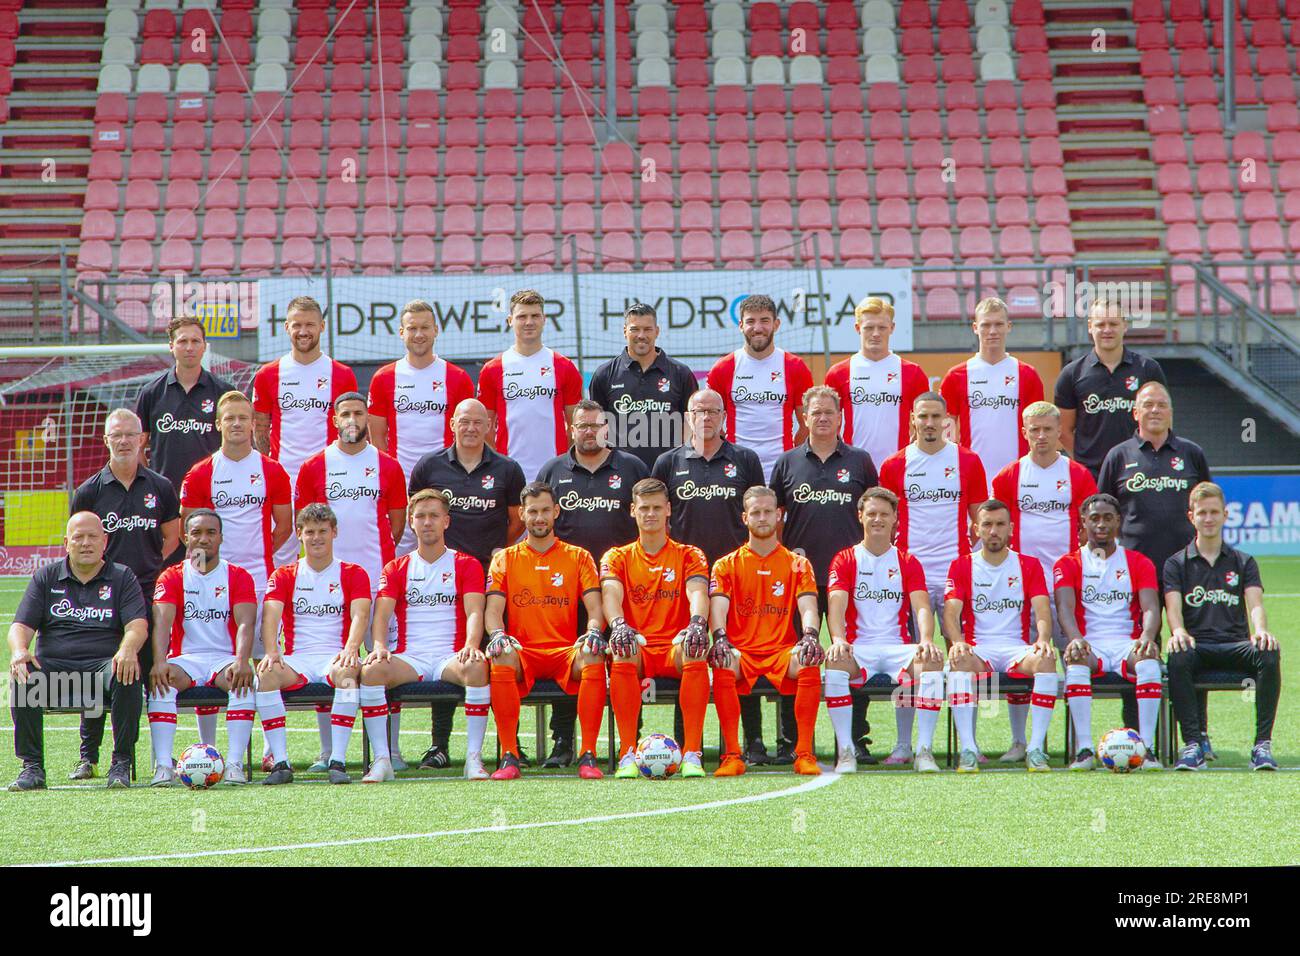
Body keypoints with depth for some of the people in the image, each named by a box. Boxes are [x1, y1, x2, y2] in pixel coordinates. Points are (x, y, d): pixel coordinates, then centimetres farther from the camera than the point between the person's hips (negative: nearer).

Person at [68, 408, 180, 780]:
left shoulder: (160, 488, 9)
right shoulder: (88, 491, 6)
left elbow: (172, 538, 16)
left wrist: (150, 574, 6)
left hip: (149, 597, 1)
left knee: (148, 675, -2)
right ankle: (88, 756, 2)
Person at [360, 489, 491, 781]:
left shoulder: (466, 565, 10)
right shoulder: (396, 568, 15)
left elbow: (474, 612, -4)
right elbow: (382, 614, 3)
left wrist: (471, 646, -26)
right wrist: (379, 646, -20)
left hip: (450, 657, -1)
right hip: (408, 657, 1)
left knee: (476, 667, -36)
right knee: (371, 669, -31)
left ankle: (474, 757, -31)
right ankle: (381, 759, -27)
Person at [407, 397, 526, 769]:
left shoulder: (507, 470, 7)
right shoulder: (429, 467, 8)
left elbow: (517, 520, 17)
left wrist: (498, 550, 9)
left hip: (493, 574, 0)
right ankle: (439, 745, -1)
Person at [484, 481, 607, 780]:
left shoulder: (578, 557, 14)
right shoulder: (505, 559, 15)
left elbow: (595, 606, 4)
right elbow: (493, 609, 3)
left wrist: (594, 631, -19)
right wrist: (497, 633, -20)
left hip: (566, 652, 0)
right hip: (523, 652, 0)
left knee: (593, 657, -34)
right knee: (501, 657, -35)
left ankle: (588, 755, -31)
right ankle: (509, 756, -32)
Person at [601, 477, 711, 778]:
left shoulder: (689, 555, 14)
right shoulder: (617, 558, 15)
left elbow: (697, 592, -7)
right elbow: (611, 593, -6)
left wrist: (697, 622, -31)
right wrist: (618, 624, -30)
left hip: (675, 649, 0)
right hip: (638, 650, 0)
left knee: (695, 651, -36)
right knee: (623, 651, -36)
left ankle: (692, 753, -37)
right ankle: (627, 754, -36)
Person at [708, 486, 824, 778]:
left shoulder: (797, 565, 13)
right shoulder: (727, 565, 12)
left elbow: (808, 608, 0)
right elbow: (718, 607, -2)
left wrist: (810, 636, -23)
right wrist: (721, 639, -24)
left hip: (782, 652, 0)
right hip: (741, 652, 0)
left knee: (810, 663, -33)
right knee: (722, 665, -35)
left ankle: (804, 753, -28)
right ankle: (732, 755, -31)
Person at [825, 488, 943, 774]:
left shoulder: (908, 563, 12)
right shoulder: (845, 560, 8)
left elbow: (922, 606, -2)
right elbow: (836, 604, -8)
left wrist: (926, 640, -24)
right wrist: (838, 640, -29)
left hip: (899, 647, 1)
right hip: (859, 648, -1)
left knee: (932, 662, -31)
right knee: (834, 663, -35)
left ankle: (924, 750, -28)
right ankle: (845, 751, -31)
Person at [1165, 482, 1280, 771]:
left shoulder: (1243, 562, 18)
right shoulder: (1177, 564, 14)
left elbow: (1255, 603, 2)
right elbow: (1173, 607, -1)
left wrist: (1260, 630, -23)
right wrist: (1178, 631, -26)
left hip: (1236, 644, 1)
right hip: (1197, 645, -1)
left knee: (1269, 652, -33)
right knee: (1178, 657, -37)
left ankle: (1263, 744, -32)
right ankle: (1193, 744, -37)